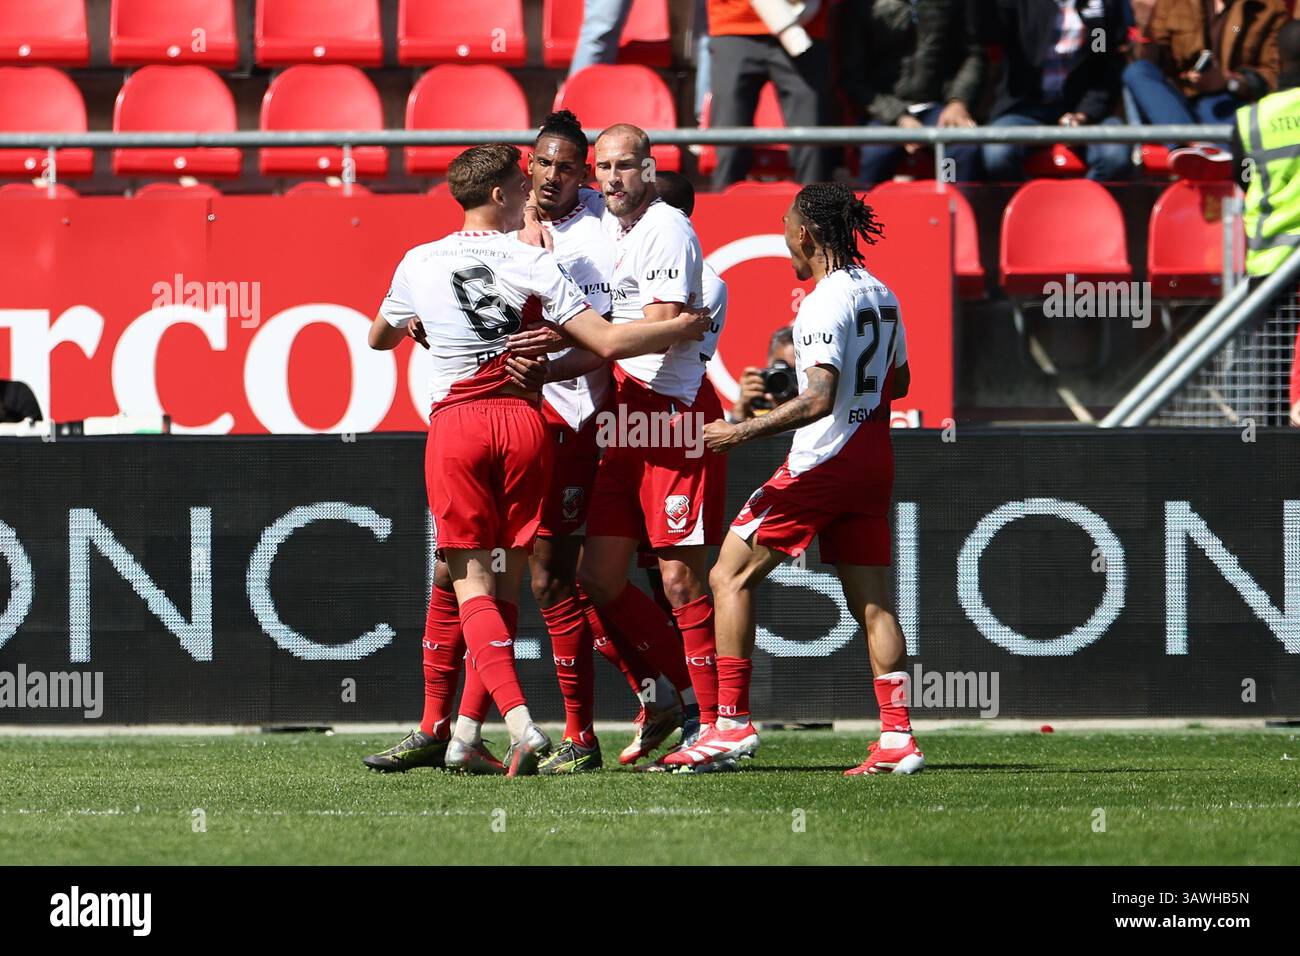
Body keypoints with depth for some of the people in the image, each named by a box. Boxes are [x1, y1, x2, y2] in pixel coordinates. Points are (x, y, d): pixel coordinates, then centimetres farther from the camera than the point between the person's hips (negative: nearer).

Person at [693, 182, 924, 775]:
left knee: (730, 576, 0)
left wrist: (745, 432, -20)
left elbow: (819, 400, -24)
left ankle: (732, 723, -4)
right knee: (871, 602, 7)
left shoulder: (826, 301, -16)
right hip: (873, 457, 8)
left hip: (823, 458, -8)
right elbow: (898, 381, 21)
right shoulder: (880, 295, 10)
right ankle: (896, 738, -2)